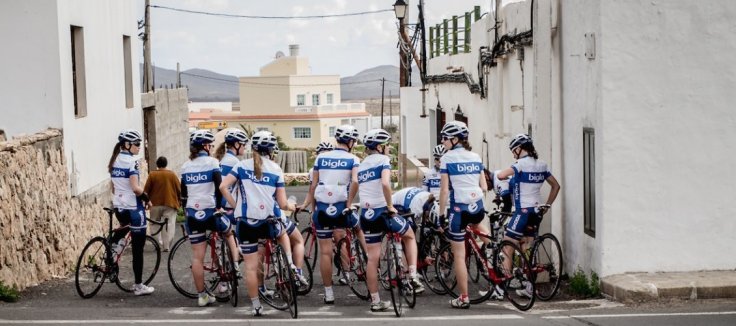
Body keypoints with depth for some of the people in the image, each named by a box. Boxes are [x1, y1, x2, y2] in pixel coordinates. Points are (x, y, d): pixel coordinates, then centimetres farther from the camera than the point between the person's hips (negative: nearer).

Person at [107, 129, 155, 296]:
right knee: (138, 248, 2)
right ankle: (139, 286, 7)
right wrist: (145, 195, -6)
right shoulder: (132, 161, -15)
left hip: (118, 206, 7)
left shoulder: (114, 160, 8)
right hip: (133, 207, -7)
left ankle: (114, 244, 13)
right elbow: (135, 188, -24)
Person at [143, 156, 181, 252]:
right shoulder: (172, 174, 0)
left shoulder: (152, 175, -2)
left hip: (155, 204, 0)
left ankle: (158, 243, 4)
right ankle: (166, 246, -5)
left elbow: (146, 190, -1)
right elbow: (179, 190, 3)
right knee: (169, 226, 2)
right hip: (170, 204, 0)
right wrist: (178, 200, 19)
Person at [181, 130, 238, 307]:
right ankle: (235, 265, 16)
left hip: (193, 213, 4)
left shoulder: (186, 166, 10)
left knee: (197, 257, 6)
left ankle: (202, 295, 9)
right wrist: (219, 206, -5)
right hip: (210, 211, -4)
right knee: (229, 232, 28)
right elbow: (219, 186, -15)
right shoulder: (211, 162, -5)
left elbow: (183, 193, 14)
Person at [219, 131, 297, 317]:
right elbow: (282, 204, -2)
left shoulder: (242, 165, 3)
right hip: (267, 222, 0)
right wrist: (291, 207, 19)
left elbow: (223, 186, -7)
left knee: (251, 266, 8)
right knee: (283, 233, 35)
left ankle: (256, 306, 12)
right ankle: (290, 265, 16)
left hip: (246, 222, 0)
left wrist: (235, 205, 5)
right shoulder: (276, 170, 0)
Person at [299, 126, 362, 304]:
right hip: (341, 209, -2)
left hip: (322, 209, 2)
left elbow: (313, 184, 7)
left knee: (325, 252, 7)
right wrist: (348, 204, -8)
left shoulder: (321, 157, 8)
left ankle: (328, 293, 11)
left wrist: (312, 207, 14)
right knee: (359, 228, 31)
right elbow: (355, 182, -17)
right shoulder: (353, 159, -1)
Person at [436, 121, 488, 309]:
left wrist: (441, 214, -2)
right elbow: (484, 187, 11)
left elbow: (444, 190, -8)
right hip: (478, 209, 5)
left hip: (459, 209, -5)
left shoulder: (447, 158, -6)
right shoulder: (476, 157, 10)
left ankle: (463, 298, 6)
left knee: (459, 255, 3)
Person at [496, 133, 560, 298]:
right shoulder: (541, 164, 11)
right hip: (537, 212, 8)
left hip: (523, 211, -8)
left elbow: (501, 175, -25)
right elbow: (556, 186, 17)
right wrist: (547, 206, 18)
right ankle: (528, 287, 14)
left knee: (506, 248, -3)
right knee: (526, 251, 13)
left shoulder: (522, 163, -12)